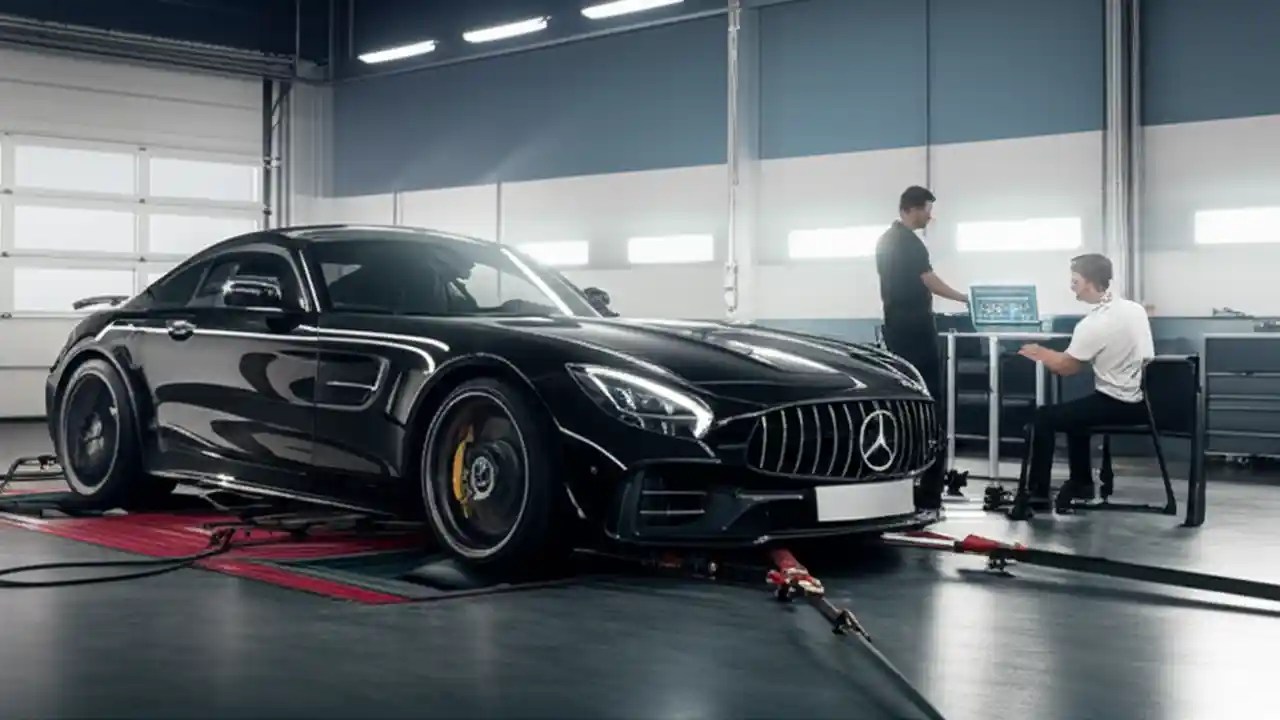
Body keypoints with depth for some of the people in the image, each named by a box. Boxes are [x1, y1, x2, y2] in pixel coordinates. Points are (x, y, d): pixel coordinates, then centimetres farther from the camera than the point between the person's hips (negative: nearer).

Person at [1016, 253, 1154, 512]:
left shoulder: (1092, 324, -20)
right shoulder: (1136, 309, 3)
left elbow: (1065, 367, -10)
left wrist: (1039, 352, 8)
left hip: (1117, 405, -8)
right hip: (1143, 401, 8)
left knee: (1044, 417, 4)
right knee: (1074, 412, 29)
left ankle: (1037, 492, 9)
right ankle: (1081, 484, 34)